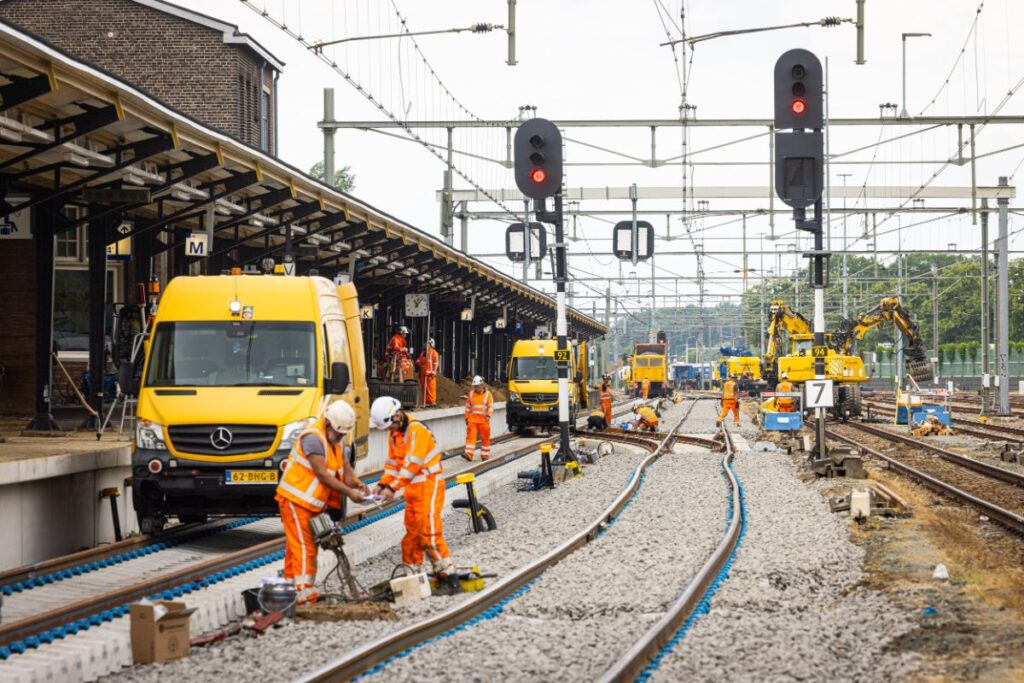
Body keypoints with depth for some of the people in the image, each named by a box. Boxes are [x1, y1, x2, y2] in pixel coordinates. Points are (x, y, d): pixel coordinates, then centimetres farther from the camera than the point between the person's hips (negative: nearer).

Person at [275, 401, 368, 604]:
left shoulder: (337, 440, 11)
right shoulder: (313, 438, -21)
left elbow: (345, 468, 7)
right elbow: (322, 474, -24)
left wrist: (356, 483, -14)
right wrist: (349, 492, -25)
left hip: (312, 503, 9)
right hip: (296, 499, -9)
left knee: (296, 547, 13)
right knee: (304, 546, -13)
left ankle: (291, 586, 18)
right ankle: (304, 591, -16)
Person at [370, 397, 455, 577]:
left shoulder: (416, 430, -19)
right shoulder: (394, 433, 10)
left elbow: (412, 464, -24)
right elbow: (393, 462, 14)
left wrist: (393, 487, -26)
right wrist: (383, 484, 0)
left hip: (429, 484, -9)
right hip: (413, 487, 9)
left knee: (429, 530, -14)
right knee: (412, 530, 12)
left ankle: (446, 572, -11)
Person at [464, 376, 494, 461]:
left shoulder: (487, 394, 1)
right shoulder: (471, 393, 9)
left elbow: (491, 406, -3)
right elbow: (468, 406, 15)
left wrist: (488, 415, -17)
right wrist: (467, 417, 10)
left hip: (483, 420, -2)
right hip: (472, 419, 2)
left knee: (485, 438, 5)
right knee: (471, 436, -10)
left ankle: (485, 455, 16)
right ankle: (469, 454, -17)